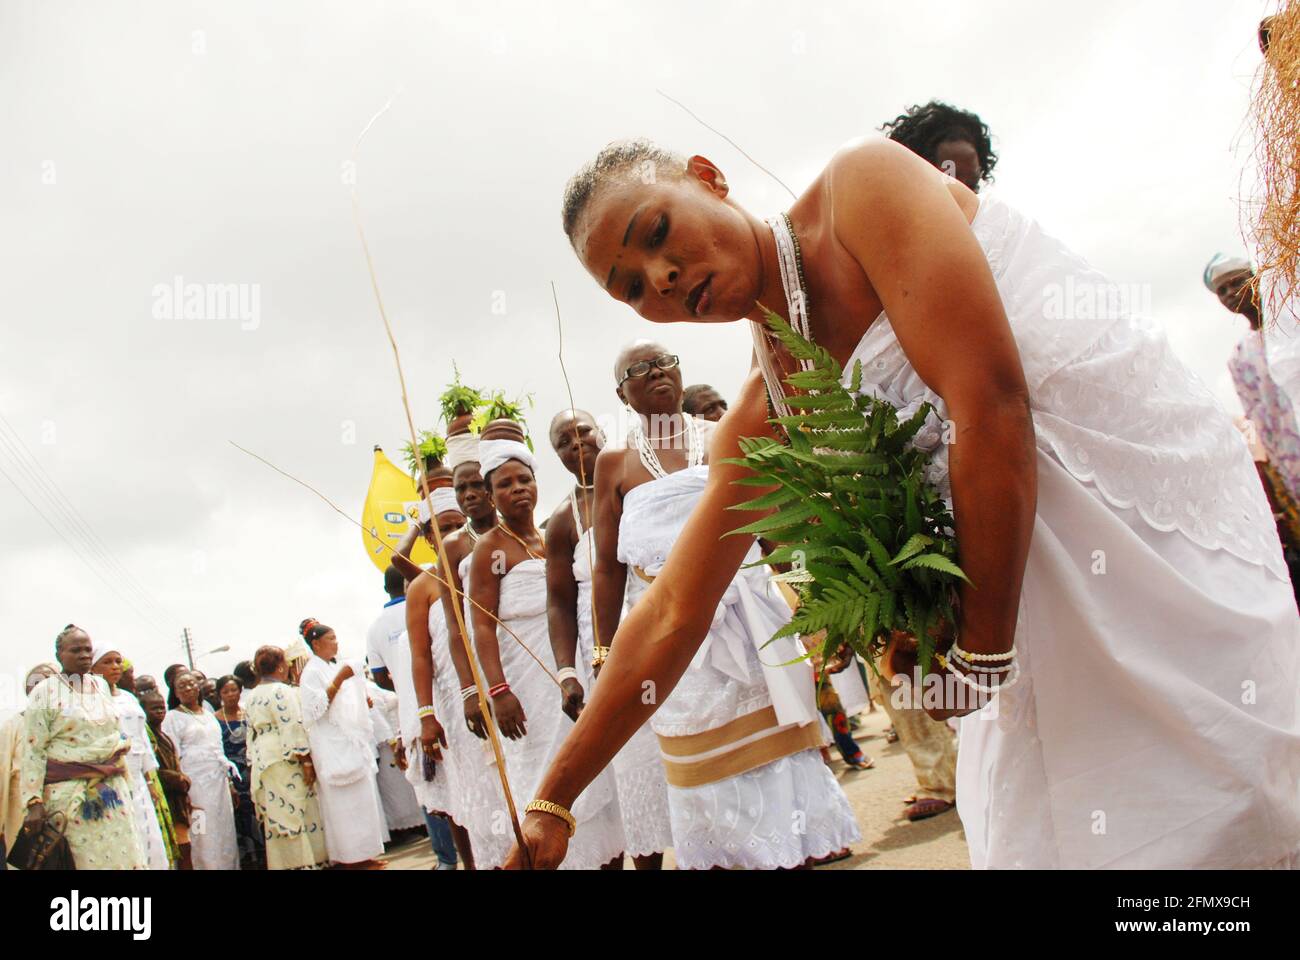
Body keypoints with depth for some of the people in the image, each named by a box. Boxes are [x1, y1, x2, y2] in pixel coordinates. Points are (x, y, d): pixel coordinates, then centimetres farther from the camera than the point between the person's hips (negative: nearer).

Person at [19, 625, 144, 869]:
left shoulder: (101, 686, 13)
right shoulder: (44, 692, -1)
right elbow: (34, 751, -6)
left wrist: (125, 783, 16)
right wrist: (34, 802, -12)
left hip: (111, 792, 4)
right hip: (70, 794, -4)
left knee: (122, 856, -3)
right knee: (85, 859, -4)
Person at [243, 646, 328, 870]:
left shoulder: (250, 697, 13)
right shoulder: (282, 691, -11)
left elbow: (251, 733, 17)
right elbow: (294, 728, -16)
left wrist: (253, 763, 21)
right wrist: (307, 761, -15)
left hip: (261, 761, 7)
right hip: (285, 760, -7)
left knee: (276, 814, 8)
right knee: (295, 813, -3)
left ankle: (283, 863, 11)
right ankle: (303, 863, -1)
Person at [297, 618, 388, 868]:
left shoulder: (333, 668, 18)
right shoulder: (312, 671, -7)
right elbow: (316, 707, -19)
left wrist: (363, 704, 14)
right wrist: (339, 680, -22)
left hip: (352, 744, 9)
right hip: (334, 748, -9)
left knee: (362, 799, 7)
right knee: (347, 801, -9)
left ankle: (362, 854, 11)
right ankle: (352, 858, -6)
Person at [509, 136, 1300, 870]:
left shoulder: (862, 185, -14)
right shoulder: (764, 416, 3)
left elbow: (990, 402, -24)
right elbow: (670, 619, 7)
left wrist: (981, 651, -19)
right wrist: (553, 801, 9)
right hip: (1039, 593, 6)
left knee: (1199, 825, -3)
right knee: (1038, 830, 9)